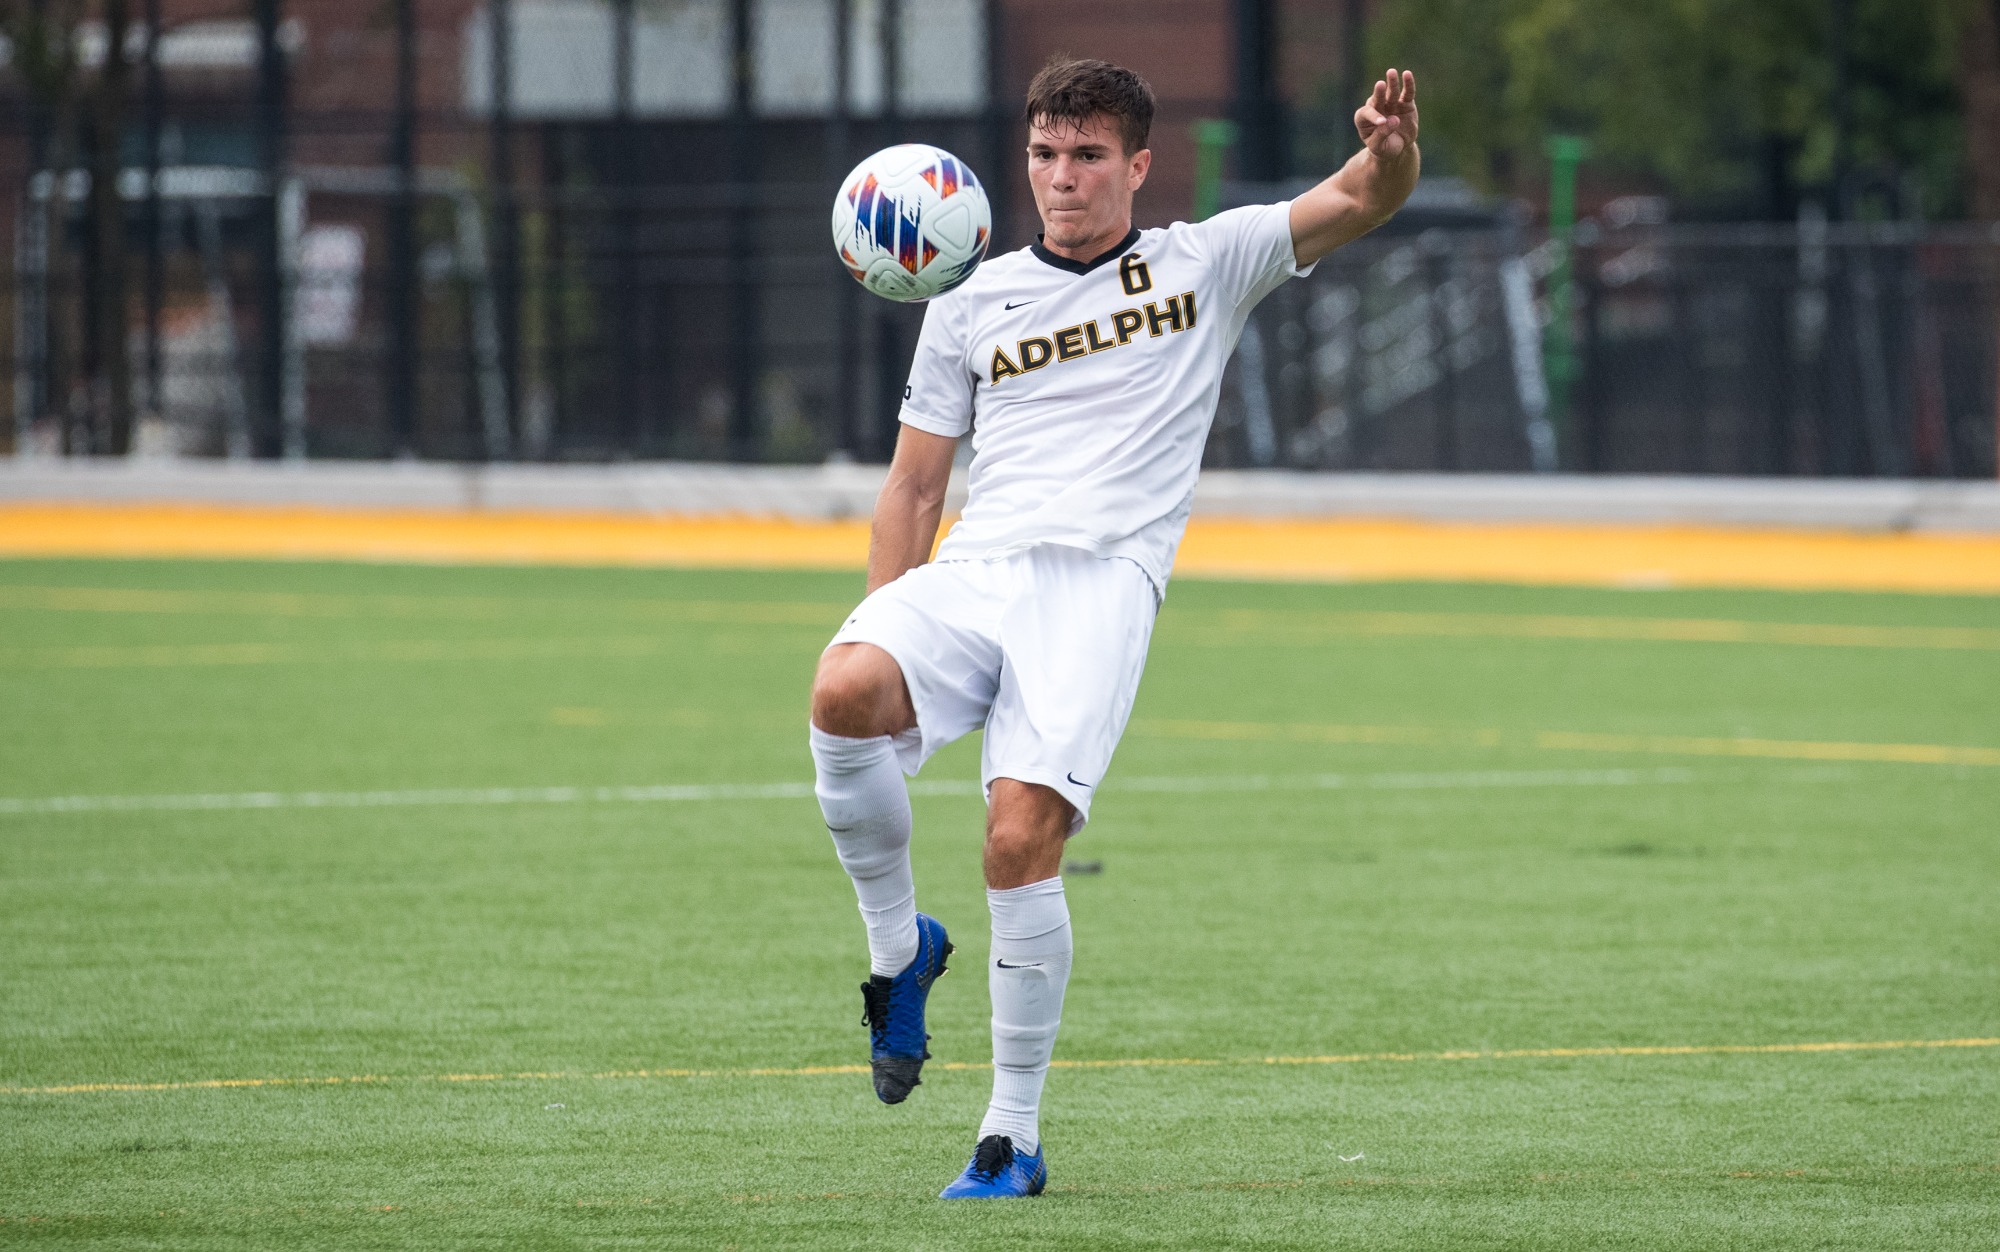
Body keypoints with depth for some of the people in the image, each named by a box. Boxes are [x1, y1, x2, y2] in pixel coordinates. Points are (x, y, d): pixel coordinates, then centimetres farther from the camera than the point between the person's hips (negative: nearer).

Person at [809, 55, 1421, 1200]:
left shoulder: (1206, 265, 14)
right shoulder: (973, 306, 20)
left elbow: (1363, 202, 3)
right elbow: (915, 485, 23)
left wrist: (1392, 154, -21)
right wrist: (887, 630, 13)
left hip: (1103, 585, -3)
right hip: (970, 575, 3)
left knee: (1022, 839, -21)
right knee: (844, 693, -30)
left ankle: (1014, 1137, -9)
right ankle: (900, 944, -5)